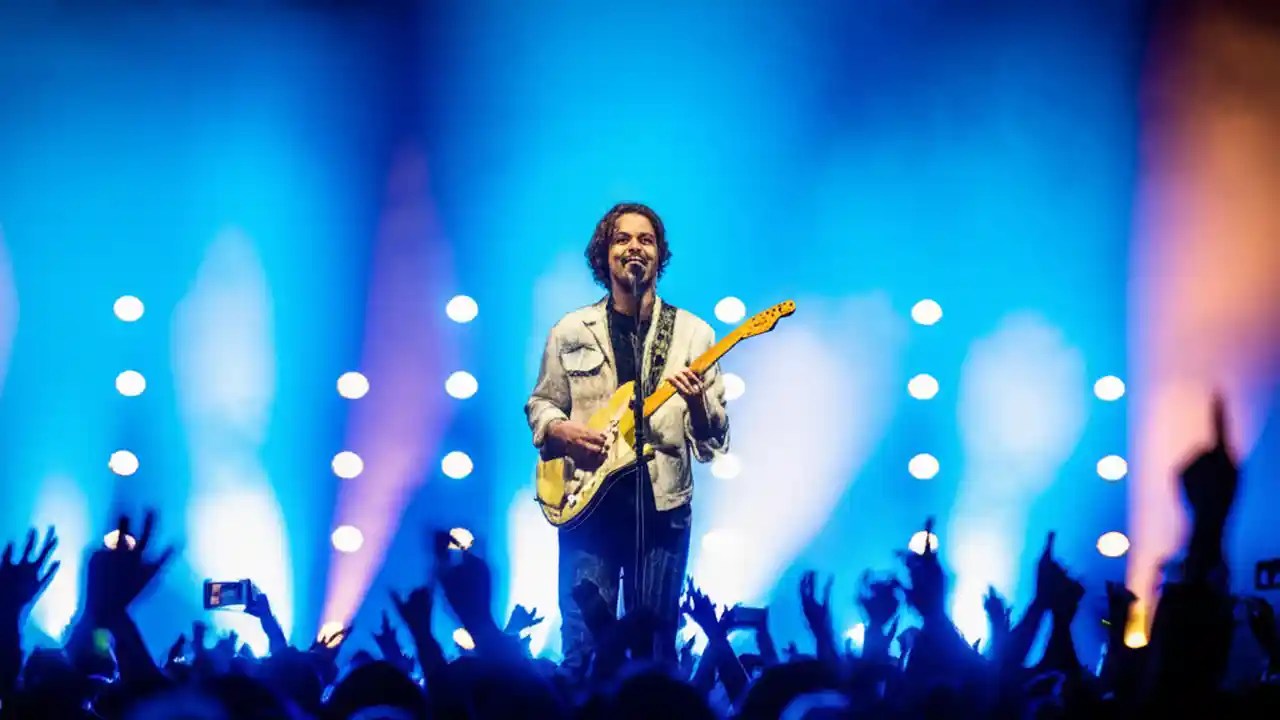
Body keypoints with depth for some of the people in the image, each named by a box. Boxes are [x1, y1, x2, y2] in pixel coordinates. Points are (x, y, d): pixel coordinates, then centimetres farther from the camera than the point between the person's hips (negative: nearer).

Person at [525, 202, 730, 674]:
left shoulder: (693, 333, 6)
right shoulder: (570, 331, 8)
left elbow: (715, 440, 5)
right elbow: (540, 404, 15)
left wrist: (697, 402, -17)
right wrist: (559, 430, -7)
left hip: (661, 504, 0)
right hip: (588, 499, 0)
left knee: (656, 647, 2)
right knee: (582, 644, -4)